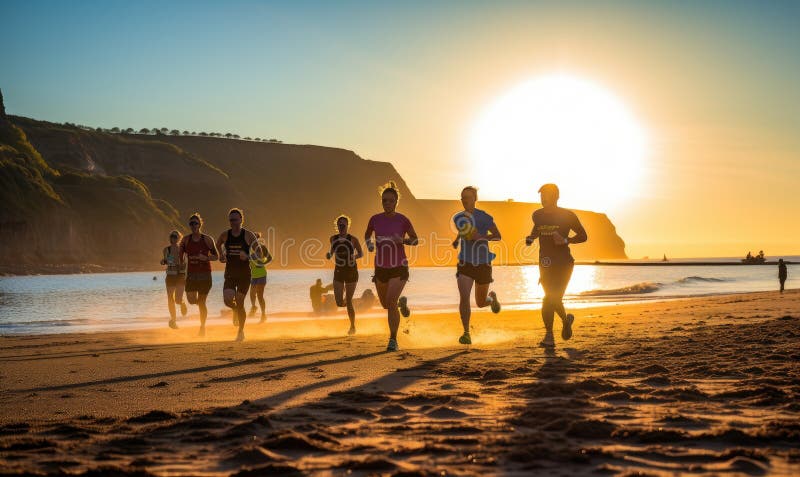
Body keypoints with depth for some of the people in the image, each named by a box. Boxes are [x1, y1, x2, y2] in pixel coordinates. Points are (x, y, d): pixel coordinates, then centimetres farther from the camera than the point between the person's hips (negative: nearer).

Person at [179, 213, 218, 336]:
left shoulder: (207, 239, -3)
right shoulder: (185, 240, 3)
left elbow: (216, 256, 2)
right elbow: (180, 256, 10)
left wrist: (205, 258, -16)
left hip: (204, 273, -2)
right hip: (191, 274, 2)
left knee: (201, 303, 0)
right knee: (191, 300, -12)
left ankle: (203, 327, 16)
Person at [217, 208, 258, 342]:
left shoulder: (248, 235, -6)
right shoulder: (225, 235, 2)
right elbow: (218, 244, 25)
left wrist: (247, 257, -18)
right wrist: (221, 255, 10)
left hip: (244, 273, -2)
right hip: (230, 273, 2)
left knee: (239, 303, -2)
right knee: (227, 300, -16)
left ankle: (241, 332, 16)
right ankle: (236, 310, 23)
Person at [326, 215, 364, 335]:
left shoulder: (353, 239, -7)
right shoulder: (333, 239, 2)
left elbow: (361, 254, 5)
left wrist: (355, 256, -17)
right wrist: (329, 254, 0)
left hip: (351, 272, -3)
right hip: (338, 272, 3)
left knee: (349, 302, -3)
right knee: (339, 303, -6)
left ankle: (353, 326, 16)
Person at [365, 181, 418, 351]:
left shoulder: (403, 220, -9)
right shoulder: (375, 219, -3)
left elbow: (415, 240, 3)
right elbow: (367, 235, 16)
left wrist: (402, 240, -17)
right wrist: (369, 243, -6)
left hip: (399, 268, -4)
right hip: (381, 267, 4)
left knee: (391, 302, -20)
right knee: (385, 304, 18)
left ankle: (393, 340, -8)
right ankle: (402, 302, 55)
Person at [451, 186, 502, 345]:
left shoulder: (484, 217, -10)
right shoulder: (458, 218, 3)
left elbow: (498, 236, -7)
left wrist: (481, 237, -24)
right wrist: (456, 240, 3)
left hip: (482, 263, -2)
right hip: (465, 263, 2)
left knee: (481, 303, 12)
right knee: (464, 297, -19)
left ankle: (492, 298, 49)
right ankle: (466, 333, -12)